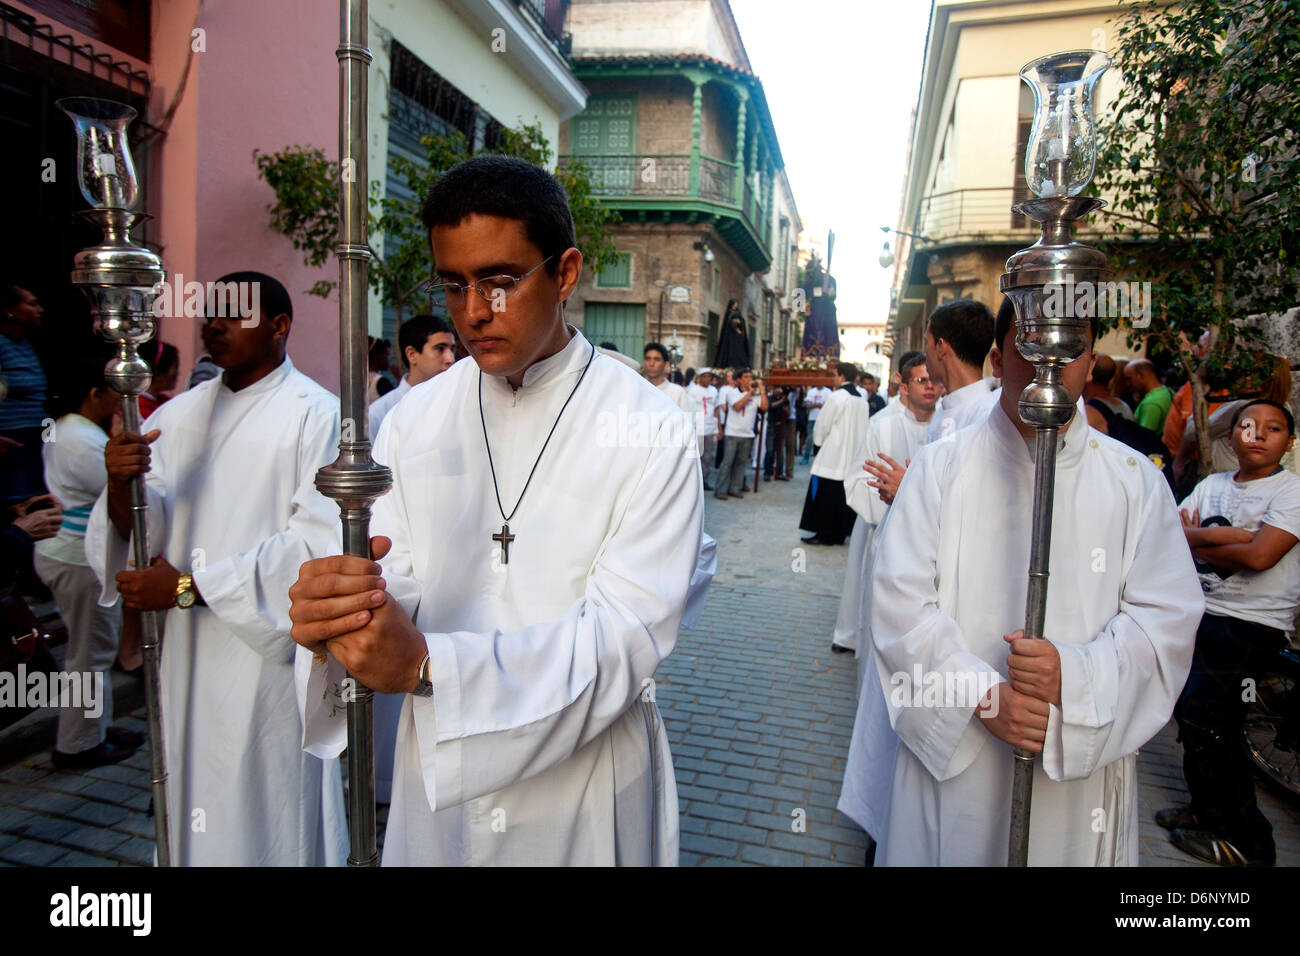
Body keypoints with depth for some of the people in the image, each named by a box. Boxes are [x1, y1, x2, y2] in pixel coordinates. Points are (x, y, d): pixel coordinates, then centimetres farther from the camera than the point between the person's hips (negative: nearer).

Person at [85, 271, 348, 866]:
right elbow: (144, 528, 7)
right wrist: (122, 487, -16)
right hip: (189, 655, 5)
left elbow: (321, 543, -19)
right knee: (194, 810, 16)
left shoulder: (316, 415, -9)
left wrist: (189, 587, -15)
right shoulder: (179, 415, 10)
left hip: (271, 651, -5)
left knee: (271, 822, 5)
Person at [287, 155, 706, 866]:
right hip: (435, 787, 3)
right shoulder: (414, 419, -2)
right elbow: (389, 584, -6)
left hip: (584, 795, -3)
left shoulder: (649, 430, -15)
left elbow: (626, 635, -22)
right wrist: (334, 616, -30)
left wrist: (428, 664, -32)